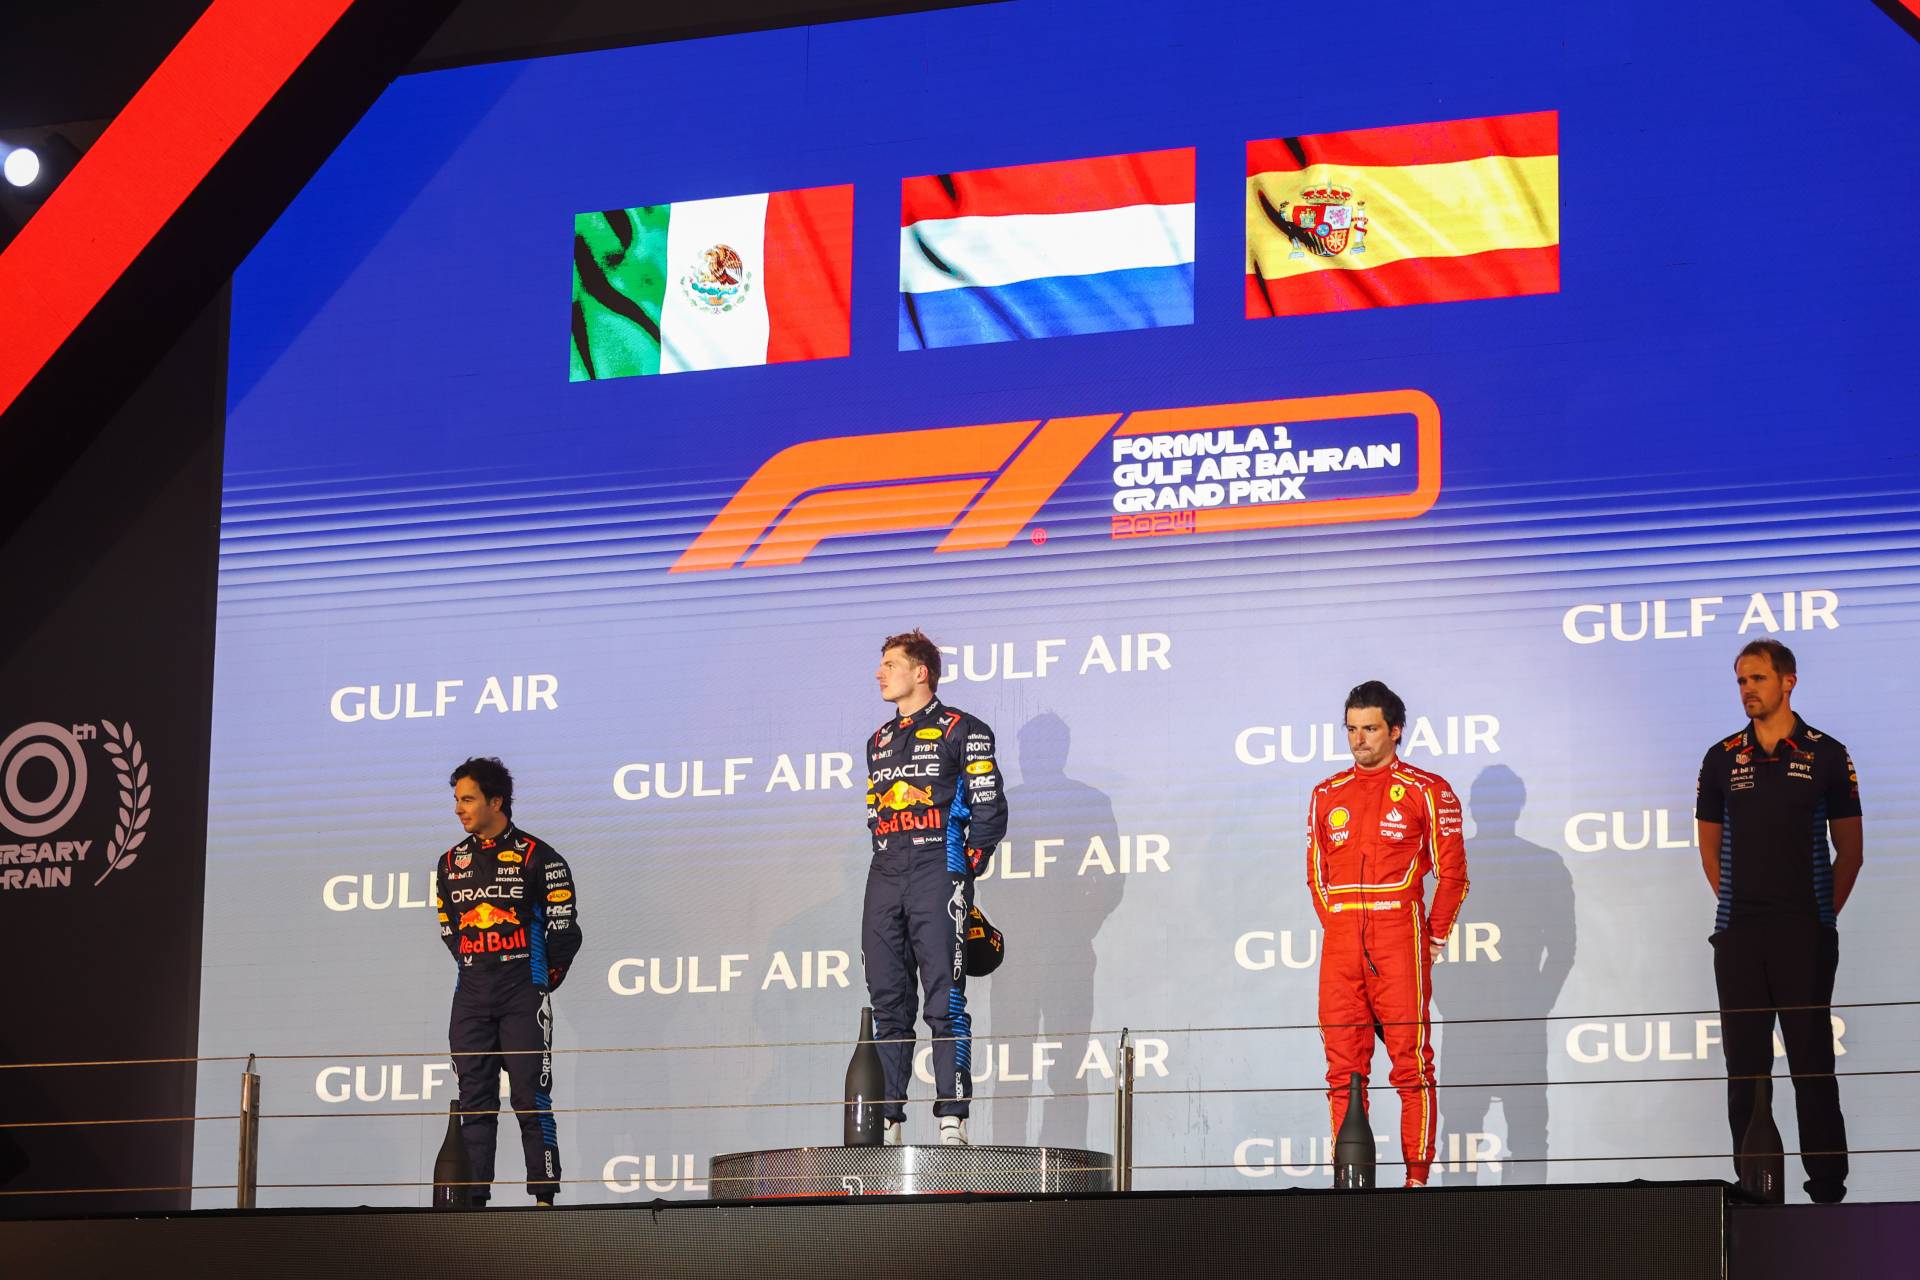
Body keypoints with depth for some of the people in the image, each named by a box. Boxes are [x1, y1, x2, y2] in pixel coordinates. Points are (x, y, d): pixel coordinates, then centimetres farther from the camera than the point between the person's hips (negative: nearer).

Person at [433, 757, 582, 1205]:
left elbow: (564, 929, -1)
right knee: (475, 1101, 4)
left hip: (524, 997, -5)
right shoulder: (451, 863, 13)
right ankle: (473, 1199, 6)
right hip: (470, 998, 5)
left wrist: (543, 981, 3)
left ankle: (544, 1197, -6)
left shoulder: (537, 857, -3)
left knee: (531, 1100, -7)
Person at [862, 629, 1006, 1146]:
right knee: (888, 1003, 3)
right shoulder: (879, 741, 23)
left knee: (944, 1001, -10)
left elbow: (989, 808, -1)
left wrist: (964, 868, -5)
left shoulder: (962, 731, 3)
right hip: (884, 878, 6)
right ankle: (887, 1119, 4)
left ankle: (952, 1119, -13)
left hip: (937, 872, -6)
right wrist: (890, 862, 15)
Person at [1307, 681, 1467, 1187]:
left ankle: (1417, 1177, -6)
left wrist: (1434, 936, 2)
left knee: (1411, 1063, -7)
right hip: (1339, 945, 4)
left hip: (1399, 941, -4)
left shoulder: (1426, 791, 3)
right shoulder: (1327, 795, 15)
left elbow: (1451, 873, 4)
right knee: (1343, 1066, 2)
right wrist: (1338, 926, 11)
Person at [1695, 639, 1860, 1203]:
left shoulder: (1827, 755, 2)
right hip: (1738, 933, 3)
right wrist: (1735, 904, 7)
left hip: (1805, 931, -3)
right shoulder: (1722, 758, 9)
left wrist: (1824, 912, 1)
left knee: (1812, 1060, -3)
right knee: (1745, 1064, 4)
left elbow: (1849, 849, 6)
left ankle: (1828, 1185, 0)